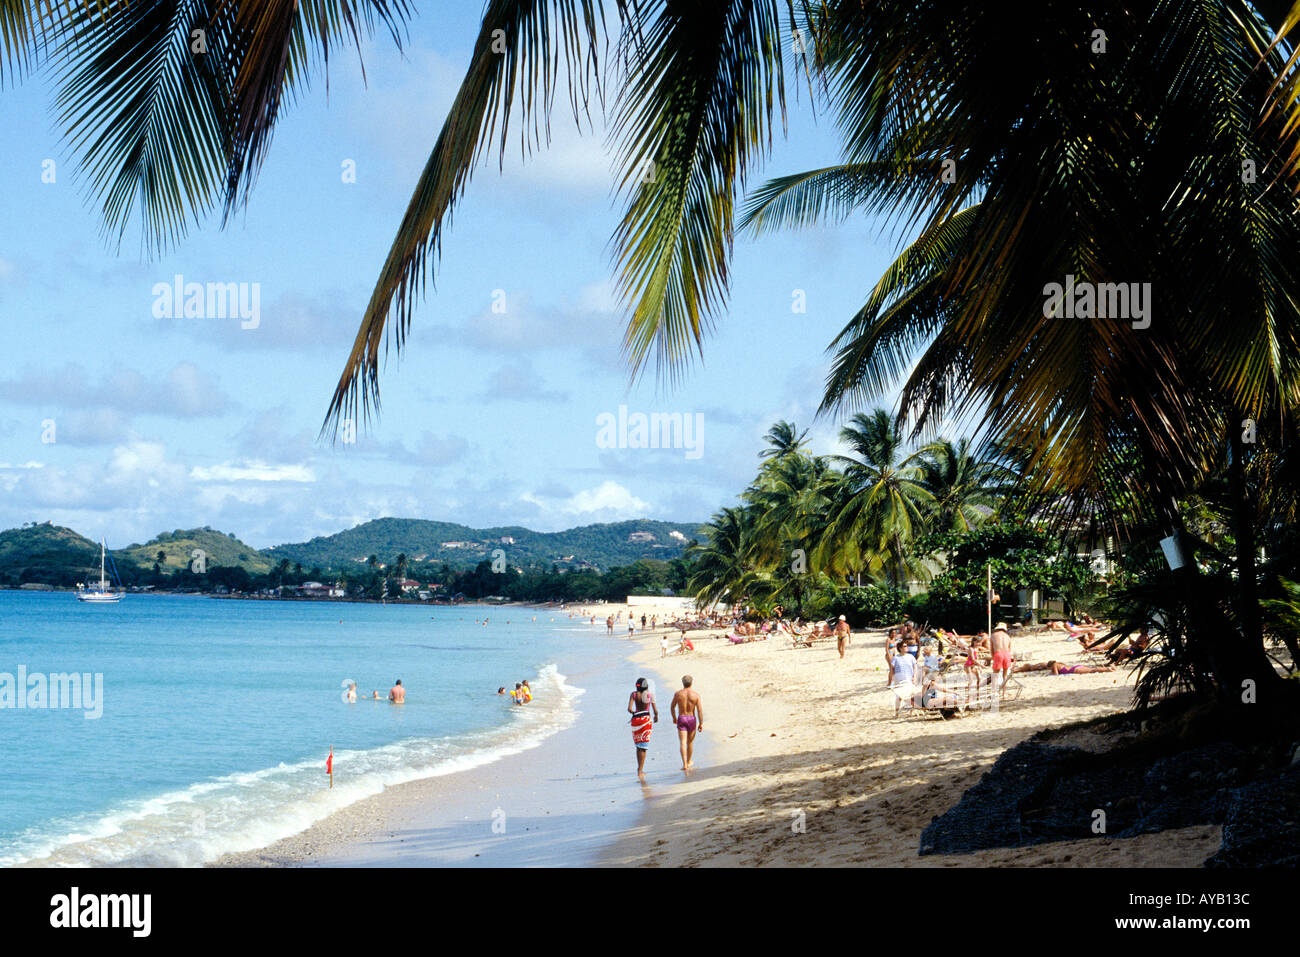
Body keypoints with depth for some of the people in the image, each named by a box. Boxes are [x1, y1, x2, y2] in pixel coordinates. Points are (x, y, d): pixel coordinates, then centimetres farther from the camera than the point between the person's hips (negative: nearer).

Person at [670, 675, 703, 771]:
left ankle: (685, 764, -17)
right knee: (690, 742, 19)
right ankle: (689, 762, 34)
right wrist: (701, 723, -4)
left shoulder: (678, 694, -4)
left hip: (681, 719, -1)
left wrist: (674, 718, 25)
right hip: (692, 719, 1)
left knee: (683, 742, -6)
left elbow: (673, 707, 9)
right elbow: (699, 709, -9)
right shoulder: (696, 694, -7)